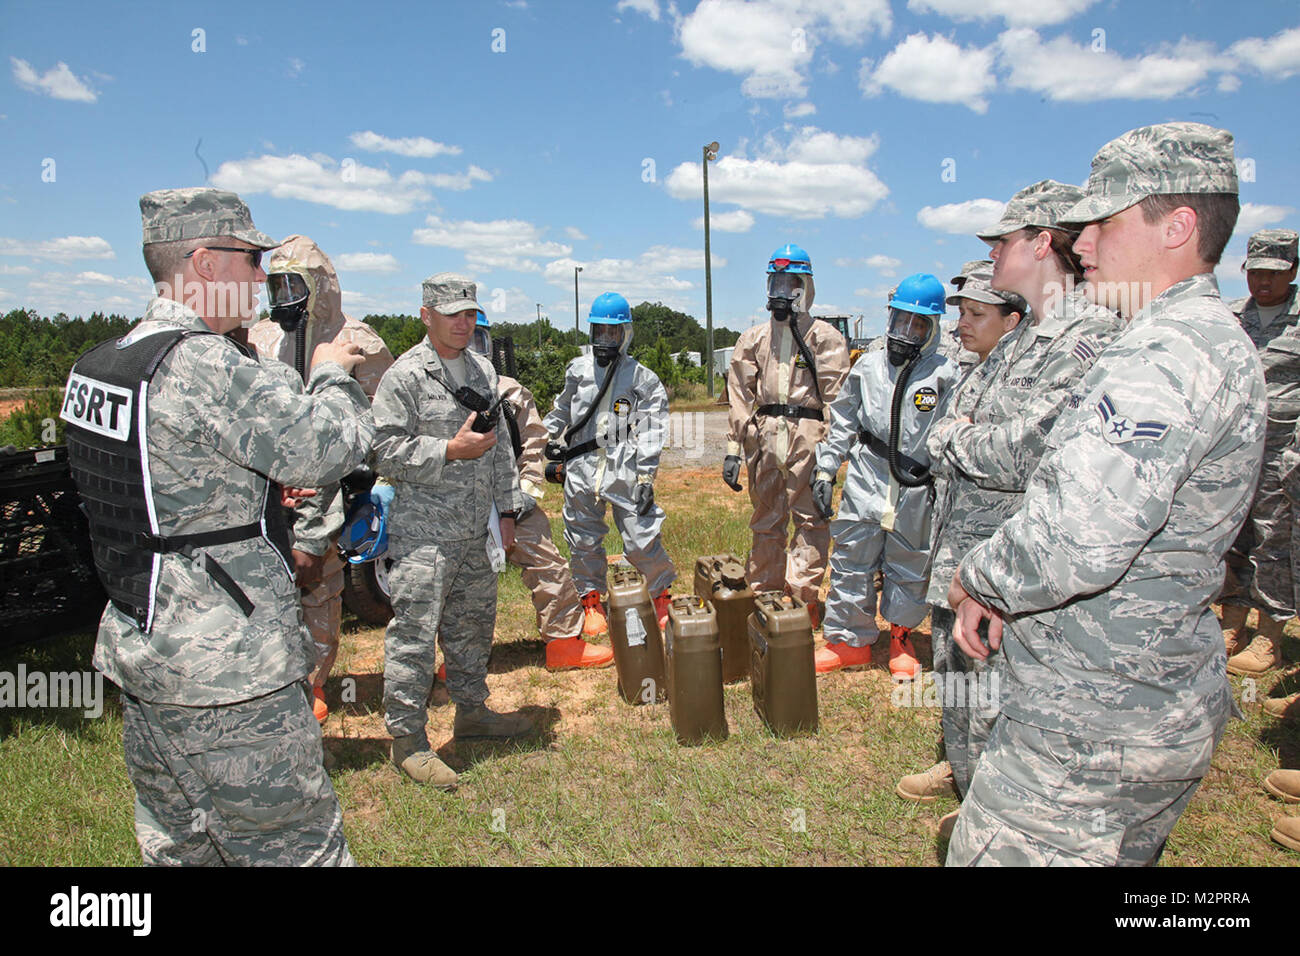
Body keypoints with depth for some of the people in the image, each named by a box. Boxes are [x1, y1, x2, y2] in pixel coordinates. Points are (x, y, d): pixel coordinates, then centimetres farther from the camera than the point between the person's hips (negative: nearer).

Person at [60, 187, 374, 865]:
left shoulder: (100, 363, 8)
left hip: (137, 649, 10)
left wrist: (262, 488, 14)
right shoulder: (207, 366, -22)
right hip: (225, 671, -10)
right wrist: (330, 373, -2)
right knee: (298, 850, 4)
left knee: (176, 844, 23)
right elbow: (334, 446, -20)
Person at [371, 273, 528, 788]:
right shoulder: (405, 375, -9)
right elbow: (384, 450, -13)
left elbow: (501, 445, 19)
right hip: (423, 532, -7)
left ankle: (471, 710, 35)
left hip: (477, 531, 7)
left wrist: (507, 508, 16)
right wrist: (450, 451, -18)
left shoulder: (483, 370, 14)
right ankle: (408, 738, 8)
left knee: (474, 624, 17)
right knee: (414, 635, -4)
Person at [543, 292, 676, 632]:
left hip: (625, 473, -3)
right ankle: (592, 604, 28)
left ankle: (662, 597, 21)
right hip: (582, 468, 3)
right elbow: (563, 410, 29)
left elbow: (651, 434, -3)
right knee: (583, 541, 10)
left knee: (642, 541, -4)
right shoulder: (578, 370, 11)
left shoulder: (642, 379, 1)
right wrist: (552, 440, 25)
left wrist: (646, 477, -9)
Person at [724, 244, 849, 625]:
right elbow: (740, 397, 12)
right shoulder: (753, 339, 14)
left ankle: (803, 595, 6)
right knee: (766, 520, 12)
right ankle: (764, 593, 23)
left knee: (810, 519, -3)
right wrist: (732, 449, 5)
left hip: (807, 437, -4)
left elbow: (837, 400, -3)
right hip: (763, 436, 4)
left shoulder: (824, 337, 3)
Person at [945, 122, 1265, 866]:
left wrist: (977, 581, -14)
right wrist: (998, 591, 7)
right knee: (1125, 857, 24)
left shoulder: (1163, 353, -22)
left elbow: (1077, 539, -34)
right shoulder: (1224, 342, 13)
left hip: (1092, 728, -10)